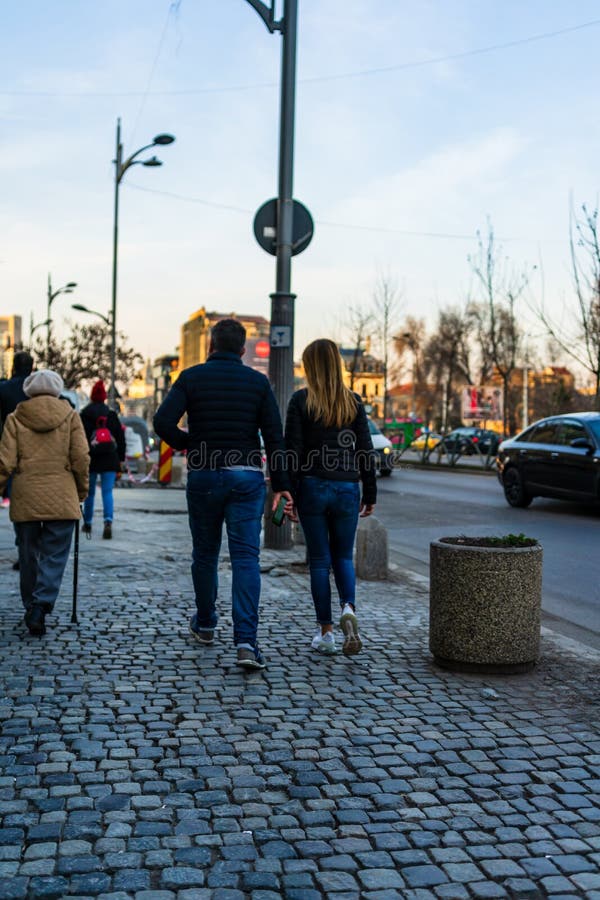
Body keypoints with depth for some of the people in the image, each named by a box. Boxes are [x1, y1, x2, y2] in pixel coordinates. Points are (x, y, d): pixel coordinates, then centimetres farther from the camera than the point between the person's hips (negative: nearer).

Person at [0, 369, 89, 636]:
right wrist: (82, 490, 10)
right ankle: (41, 605, -16)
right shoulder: (69, 416, 3)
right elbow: (81, 458, -2)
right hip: (62, 499, -1)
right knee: (54, 556, 1)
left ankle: (32, 608, 22)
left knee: (28, 555, 14)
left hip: (25, 499, 1)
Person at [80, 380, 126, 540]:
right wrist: (120, 458, 12)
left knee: (89, 493, 13)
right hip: (110, 460, 1)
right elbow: (120, 437, 6)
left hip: (90, 460, -1)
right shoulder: (112, 415, 4)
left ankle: (87, 523, 25)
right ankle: (108, 522, -22)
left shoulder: (84, 415, -2)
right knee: (107, 492, -2)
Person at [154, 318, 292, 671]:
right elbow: (274, 436, -2)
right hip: (246, 477, 0)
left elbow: (163, 423, -12)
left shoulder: (192, 377, 0)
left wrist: (189, 444, 6)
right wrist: (281, 483, 2)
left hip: (203, 477, 1)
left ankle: (205, 624, 34)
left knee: (205, 554, 17)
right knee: (246, 558, -3)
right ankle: (246, 641, -14)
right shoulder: (258, 381, 2)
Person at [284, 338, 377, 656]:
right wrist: (370, 494, 11)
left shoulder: (301, 401, -5)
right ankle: (348, 609, -12)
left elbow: (293, 450, -8)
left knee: (319, 560, 7)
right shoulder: (353, 402, 3)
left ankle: (325, 632, 10)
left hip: (312, 487, -2)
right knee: (343, 556, 14)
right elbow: (365, 450, 4)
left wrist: (289, 494, -4)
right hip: (347, 488, 2)